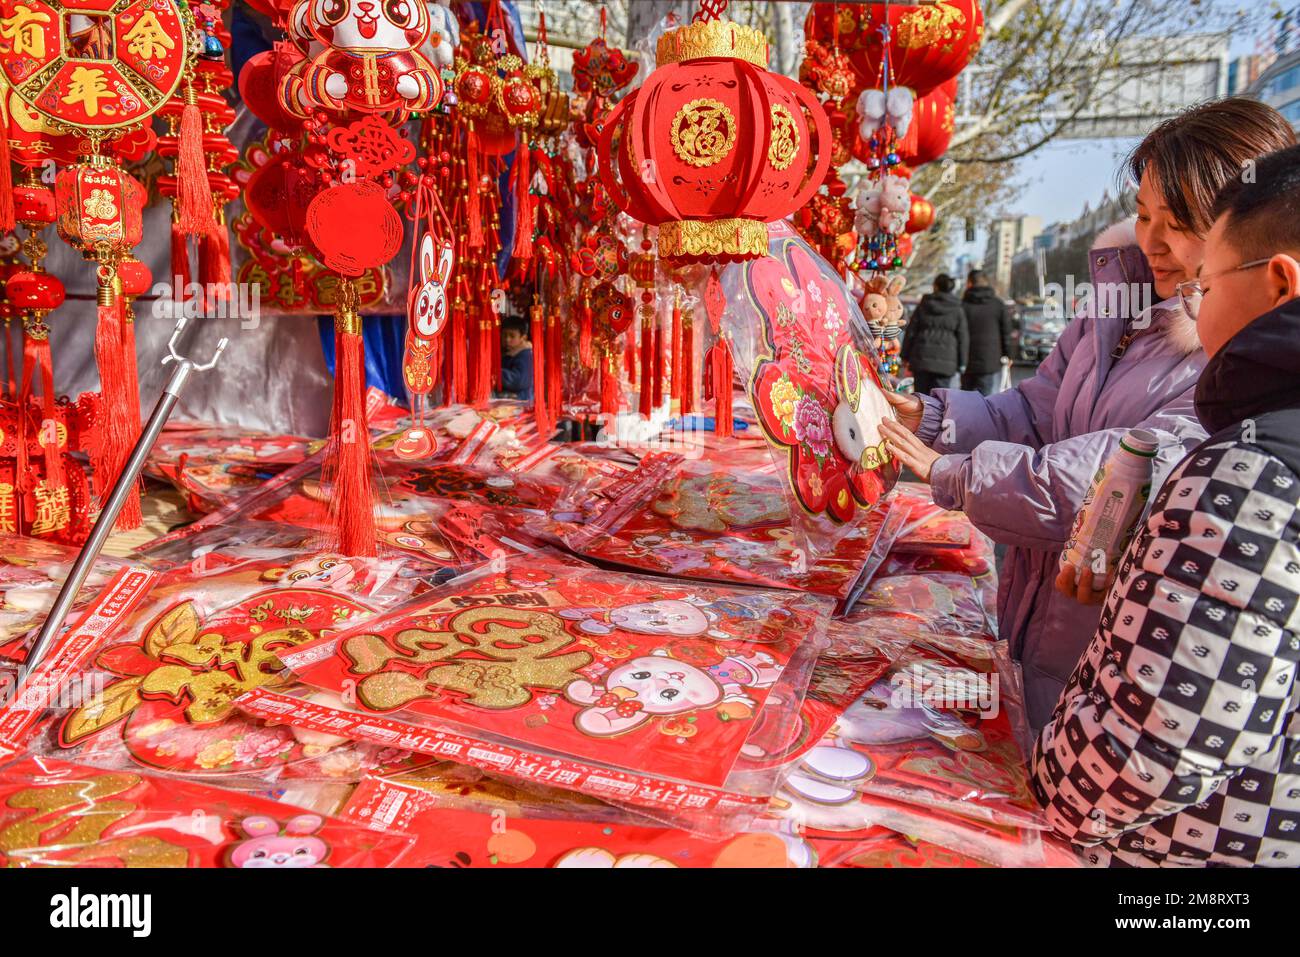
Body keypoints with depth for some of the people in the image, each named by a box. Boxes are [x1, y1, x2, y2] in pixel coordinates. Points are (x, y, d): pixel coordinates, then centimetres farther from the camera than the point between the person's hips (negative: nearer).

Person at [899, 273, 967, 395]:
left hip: (921, 358, 1)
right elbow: (962, 339, 1)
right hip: (945, 362, -1)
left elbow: (910, 331, 4)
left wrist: (905, 356, 10)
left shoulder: (923, 305, 4)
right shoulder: (957, 310, 2)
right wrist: (961, 364, 6)